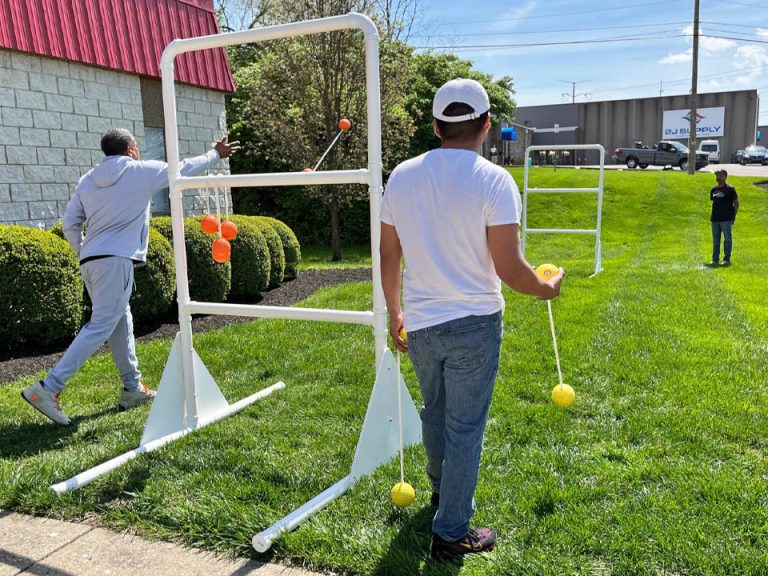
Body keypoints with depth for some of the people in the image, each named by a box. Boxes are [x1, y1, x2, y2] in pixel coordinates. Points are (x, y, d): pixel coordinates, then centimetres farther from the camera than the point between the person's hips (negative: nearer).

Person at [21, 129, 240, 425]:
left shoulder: (87, 180, 14)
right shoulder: (142, 171, 0)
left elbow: (69, 224, 11)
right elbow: (185, 168, 11)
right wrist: (216, 154, 24)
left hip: (90, 261, 8)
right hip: (115, 260, -7)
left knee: (121, 321, 16)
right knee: (100, 327, -8)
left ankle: (132, 388, 22)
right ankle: (48, 388, -14)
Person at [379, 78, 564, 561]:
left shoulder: (402, 176, 0)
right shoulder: (493, 180, -14)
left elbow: (388, 257, 5)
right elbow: (509, 269, -17)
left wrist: (394, 313, 18)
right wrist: (548, 288, 3)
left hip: (419, 323, 5)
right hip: (474, 325, -4)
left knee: (435, 411, 25)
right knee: (465, 427, 8)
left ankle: (441, 487, 50)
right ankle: (451, 534, 21)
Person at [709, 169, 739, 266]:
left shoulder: (730, 189, -5)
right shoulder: (713, 190, 11)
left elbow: (736, 203, -2)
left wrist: (734, 215, -5)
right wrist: (712, 215, 14)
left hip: (726, 219, -6)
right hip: (715, 218, 6)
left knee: (727, 239, -1)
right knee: (715, 240, 10)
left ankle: (727, 259, 3)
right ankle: (715, 259, 17)